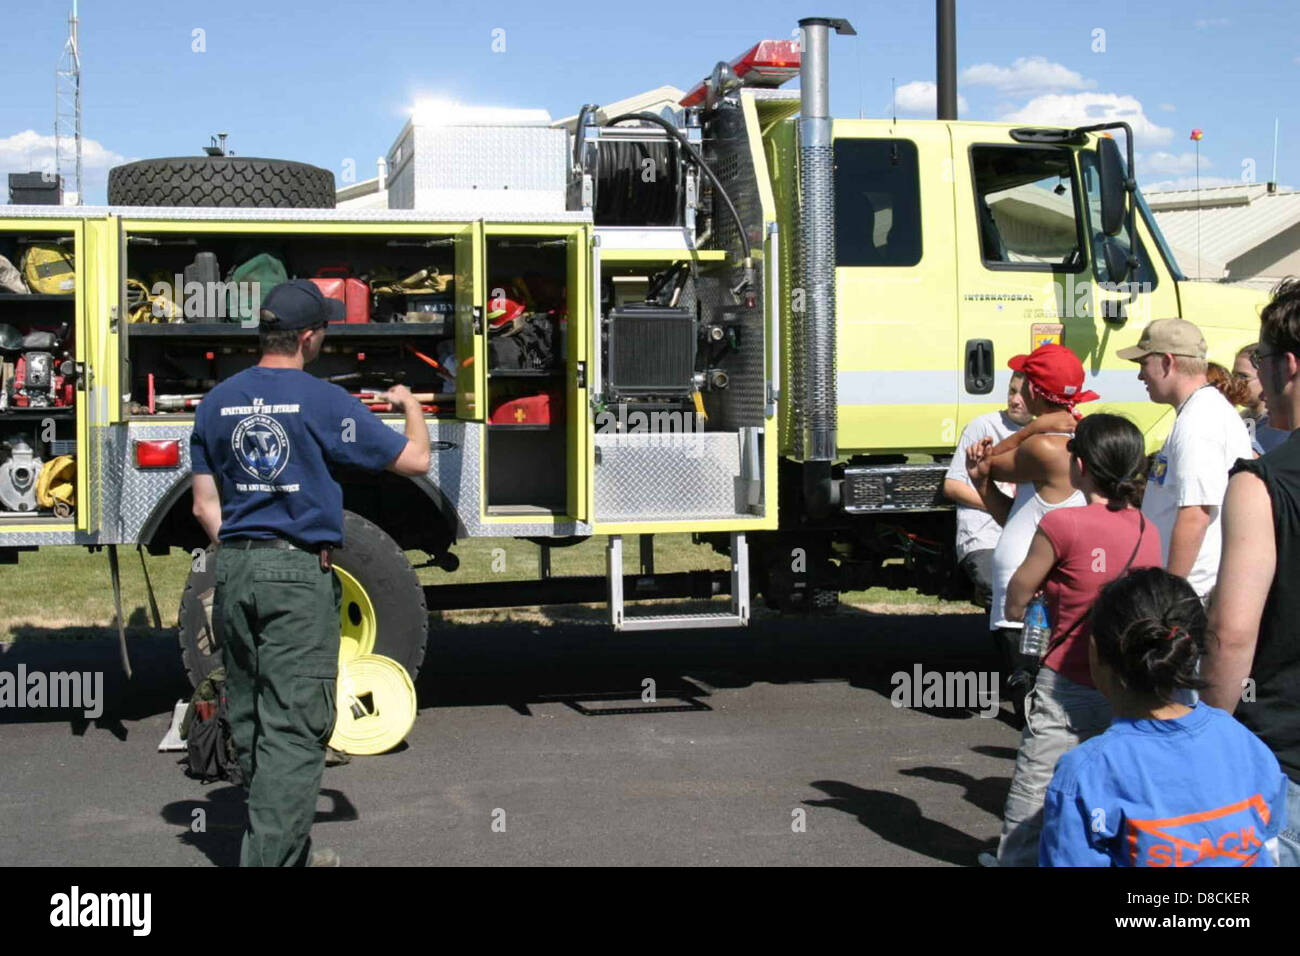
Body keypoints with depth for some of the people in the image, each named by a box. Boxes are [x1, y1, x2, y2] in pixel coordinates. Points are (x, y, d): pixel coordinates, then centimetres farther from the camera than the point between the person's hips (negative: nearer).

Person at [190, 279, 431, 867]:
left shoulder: (218, 402, 7)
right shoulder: (323, 402, -8)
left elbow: (206, 505, 10)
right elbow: (414, 460, -2)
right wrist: (410, 406, 16)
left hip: (234, 571, 6)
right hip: (300, 574, -6)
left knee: (250, 723, 15)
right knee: (292, 729, -4)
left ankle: (288, 851, 26)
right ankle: (267, 856, -8)